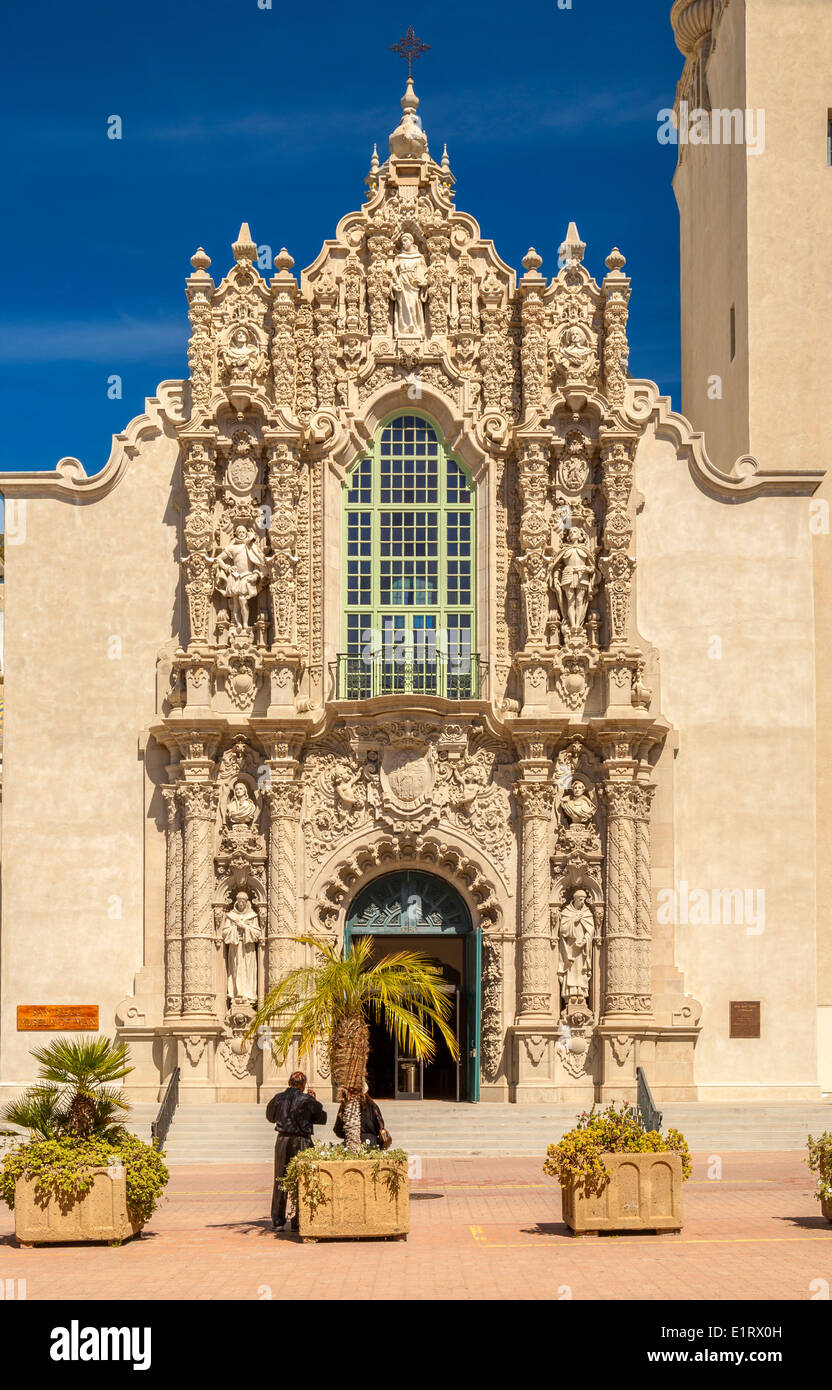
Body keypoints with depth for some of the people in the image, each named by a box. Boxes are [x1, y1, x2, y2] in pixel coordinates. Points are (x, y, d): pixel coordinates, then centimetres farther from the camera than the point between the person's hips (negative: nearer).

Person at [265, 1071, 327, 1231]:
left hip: (282, 1141, 3)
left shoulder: (278, 1098, 2)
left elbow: (270, 1117, 18)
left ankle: (277, 1220, 17)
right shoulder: (307, 1100, -8)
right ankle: (297, 1221, 0)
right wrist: (315, 1101, 12)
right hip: (301, 1141, -3)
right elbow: (322, 1118, 2)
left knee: (280, 1180, 14)